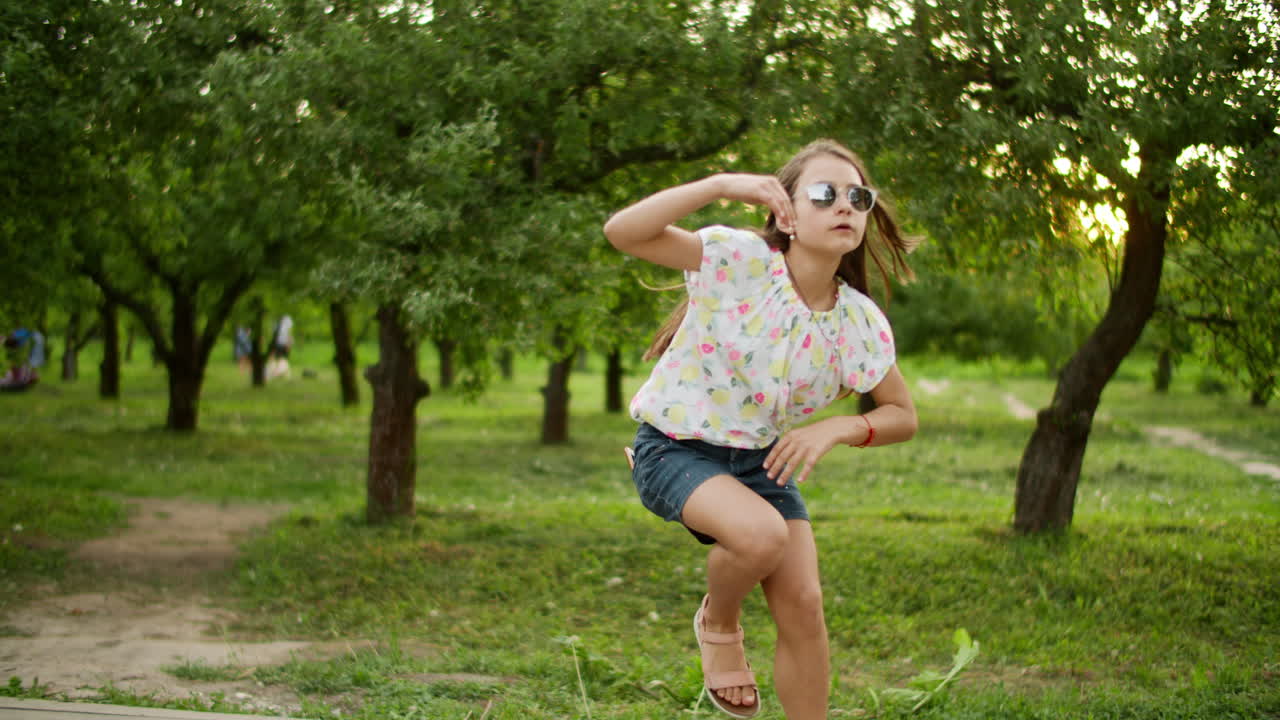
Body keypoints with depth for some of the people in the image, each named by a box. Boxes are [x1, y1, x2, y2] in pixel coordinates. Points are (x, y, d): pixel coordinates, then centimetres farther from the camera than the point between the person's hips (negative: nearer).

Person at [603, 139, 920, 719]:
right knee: (762, 533, -31)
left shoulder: (861, 324, -8)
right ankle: (718, 623, 3)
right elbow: (622, 232, -31)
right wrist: (720, 186, -40)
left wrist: (834, 429, -16)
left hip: (763, 458, 5)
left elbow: (902, 416, 4)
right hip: (676, 448, -5)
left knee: (803, 606, -7)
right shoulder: (736, 260, -21)